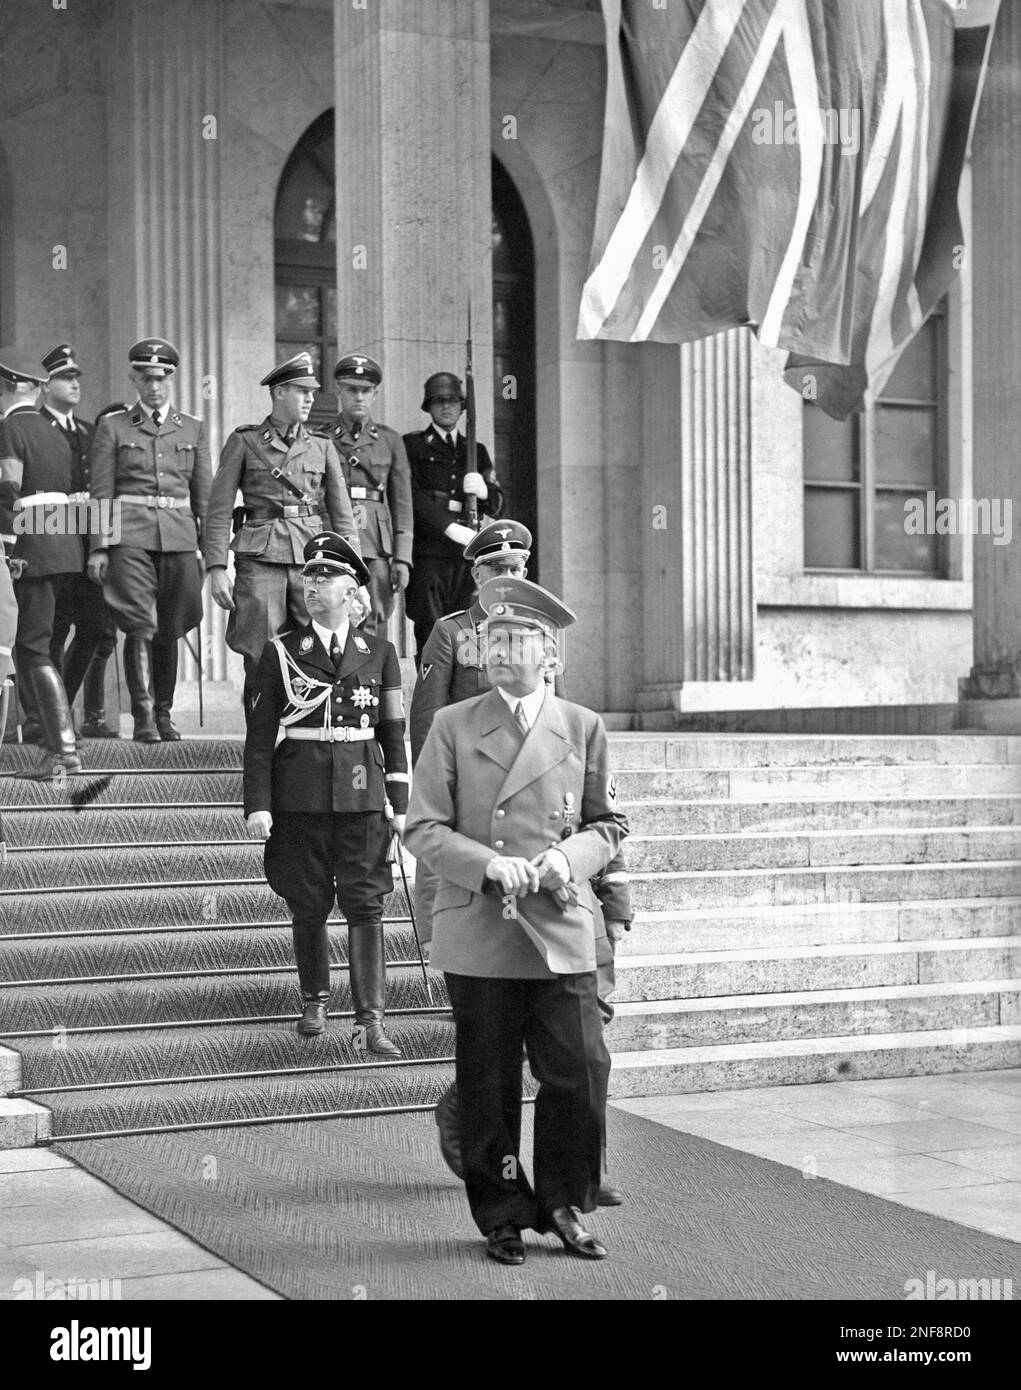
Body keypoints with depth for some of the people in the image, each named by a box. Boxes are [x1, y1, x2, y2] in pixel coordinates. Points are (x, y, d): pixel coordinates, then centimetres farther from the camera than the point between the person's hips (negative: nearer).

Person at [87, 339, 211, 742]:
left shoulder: (193, 429, 13)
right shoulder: (113, 427, 7)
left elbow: (204, 496, 13)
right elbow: (101, 492, 4)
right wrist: (99, 547, -3)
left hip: (179, 537, 3)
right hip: (130, 535, -2)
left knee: (170, 629, 6)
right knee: (140, 625, -13)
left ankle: (164, 713, 19)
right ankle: (143, 717, -11)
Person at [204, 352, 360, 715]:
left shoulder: (322, 447, 13)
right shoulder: (244, 442, 5)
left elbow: (342, 514, 11)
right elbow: (219, 510, 3)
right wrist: (216, 569, -6)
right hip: (260, 560, -2)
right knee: (261, 664, -3)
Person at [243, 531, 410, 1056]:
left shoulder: (379, 653, 8)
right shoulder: (281, 652, 4)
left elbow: (393, 732, 9)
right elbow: (260, 734, 2)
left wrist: (400, 805, 5)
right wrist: (258, 805, -4)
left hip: (362, 797, 0)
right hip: (299, 801, 0)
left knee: (365, 907, -5)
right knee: (308, 908, 8)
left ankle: (370, 1021, -6)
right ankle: (315, 1001, 27)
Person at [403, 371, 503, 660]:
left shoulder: (476, 451, 21)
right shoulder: (413, 446, 9)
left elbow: (497, 507, 17)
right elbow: (412, 496, -5)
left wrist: (483, 490, -7)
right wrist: (450, 528, -17)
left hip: (466, 554, 4)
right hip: (427, 552, -3)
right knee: (430, 633, -11)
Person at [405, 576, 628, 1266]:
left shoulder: (583, 728, 8)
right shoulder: (452, 726, 5)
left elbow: (609, 825, 13)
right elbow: (423, 828, 2)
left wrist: (568, 857, -8)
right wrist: (488, 865, -14)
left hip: (561, 933, 1)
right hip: (475, 935, -1)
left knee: (581, 1073, -3)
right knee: (488, 1086, 4)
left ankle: (564, 1205, 17)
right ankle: (504, 1216, 19)